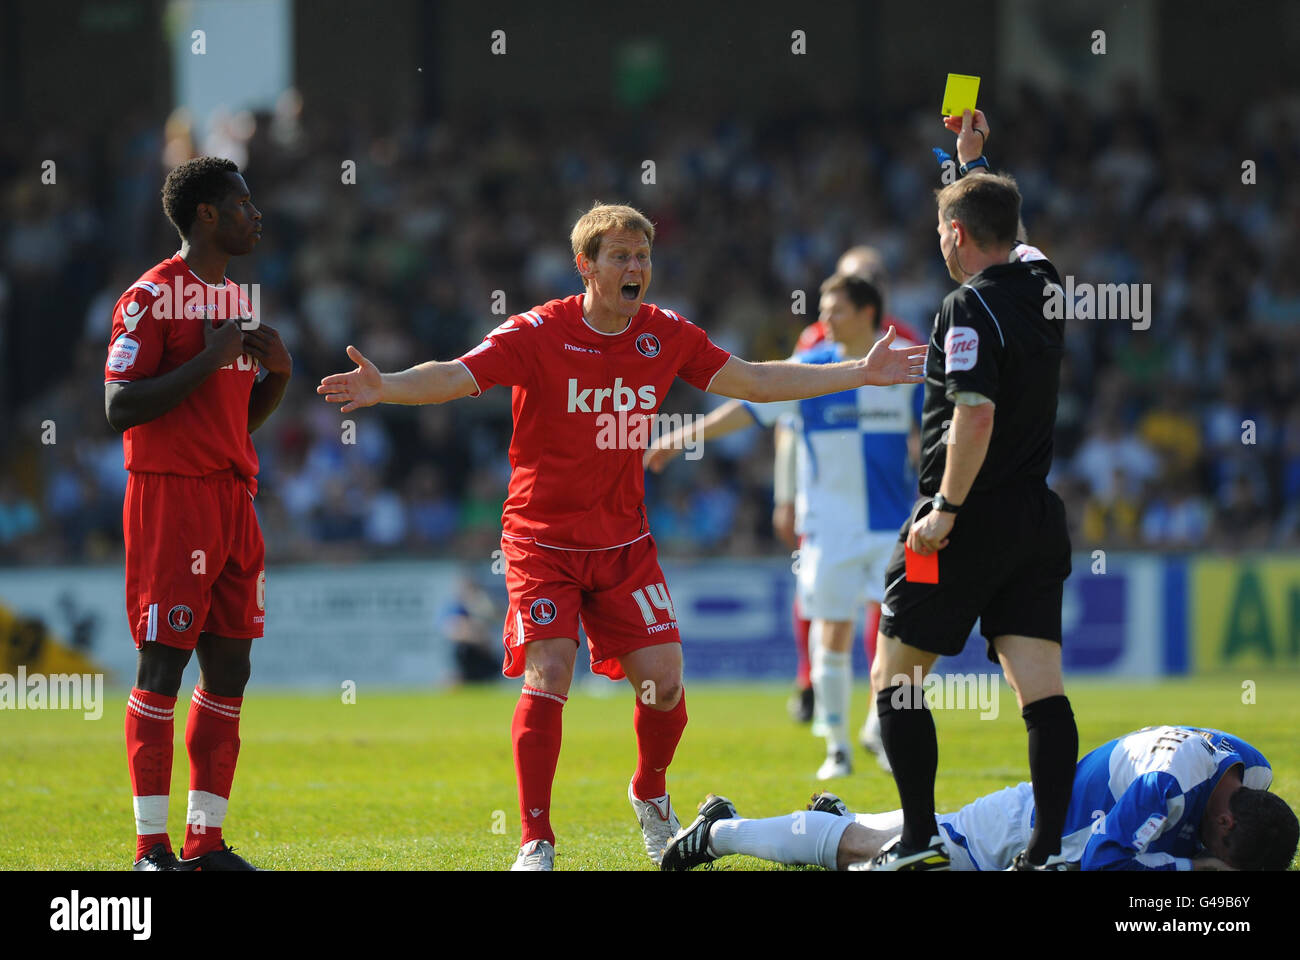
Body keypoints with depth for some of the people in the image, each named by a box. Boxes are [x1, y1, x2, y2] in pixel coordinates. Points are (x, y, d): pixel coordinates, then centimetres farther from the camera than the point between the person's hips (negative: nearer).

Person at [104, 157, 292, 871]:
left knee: (229, 671, 6)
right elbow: (120, 407, -15)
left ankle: (205, 840, 11)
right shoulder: (153, 297, -8)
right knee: (162, 666, -7)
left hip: (234, 499, 8)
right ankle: (152, 846, -5)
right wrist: (207, 360, -19)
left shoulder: (238, 298, 19)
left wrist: (277, 374, 6)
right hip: (169, 494, -8)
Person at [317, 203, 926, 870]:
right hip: (543, 540, -4)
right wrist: (384, 388, -43)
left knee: (664, 678, -3)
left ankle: (650, 795, 27)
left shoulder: (665, 335, 0)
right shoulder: (539, 333, -13)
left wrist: (863, 373, 10)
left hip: (624, 541, 4)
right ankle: (535, 840, -8)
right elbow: (456, 377, -23)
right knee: (548, 673, -17)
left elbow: (754, 382, 11)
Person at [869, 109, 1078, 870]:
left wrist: (946, 510, -18)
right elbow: (1005, 224, 32)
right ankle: (1049, 848, -7)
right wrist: (974, 159, 39)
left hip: (970, 522, -7)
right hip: (1038, 520, 7)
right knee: (1041, 686, 0)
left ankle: (920, 839, 0)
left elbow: (975, 417, -23)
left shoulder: (971, 308, -14)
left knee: (896, 676, 4)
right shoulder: (1042, 285, 8)